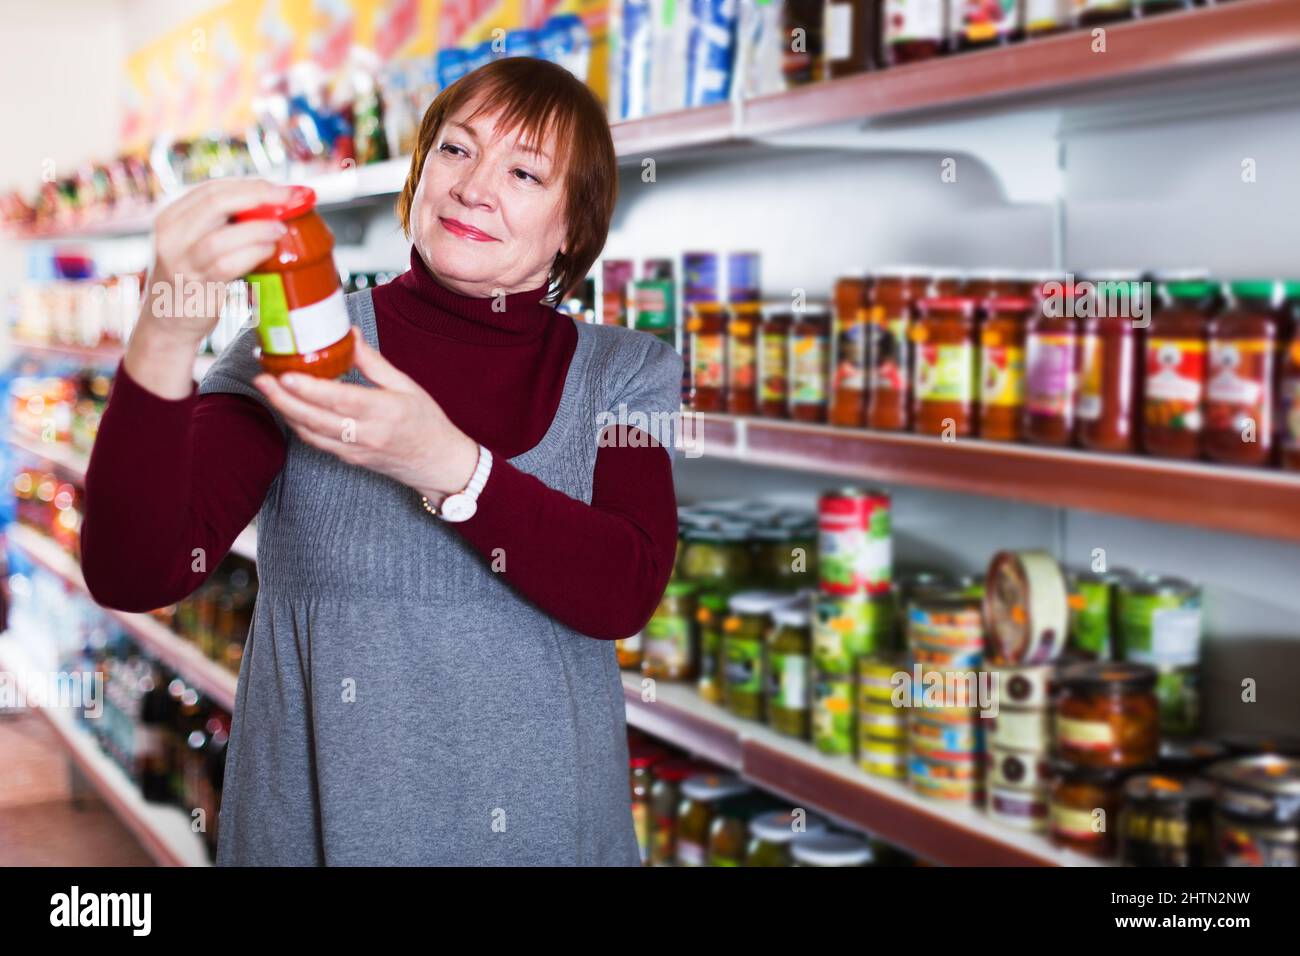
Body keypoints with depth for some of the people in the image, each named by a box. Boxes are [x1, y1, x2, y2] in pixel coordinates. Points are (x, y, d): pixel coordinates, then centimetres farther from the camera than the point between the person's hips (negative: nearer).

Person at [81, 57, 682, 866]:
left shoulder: (626, 373, -1)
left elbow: (627, 593, -16)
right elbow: (133, 576, -17)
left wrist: (448, 467, -28)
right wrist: (164, 340, -32)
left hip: (546, 822, 1)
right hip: (317, 820, -1)